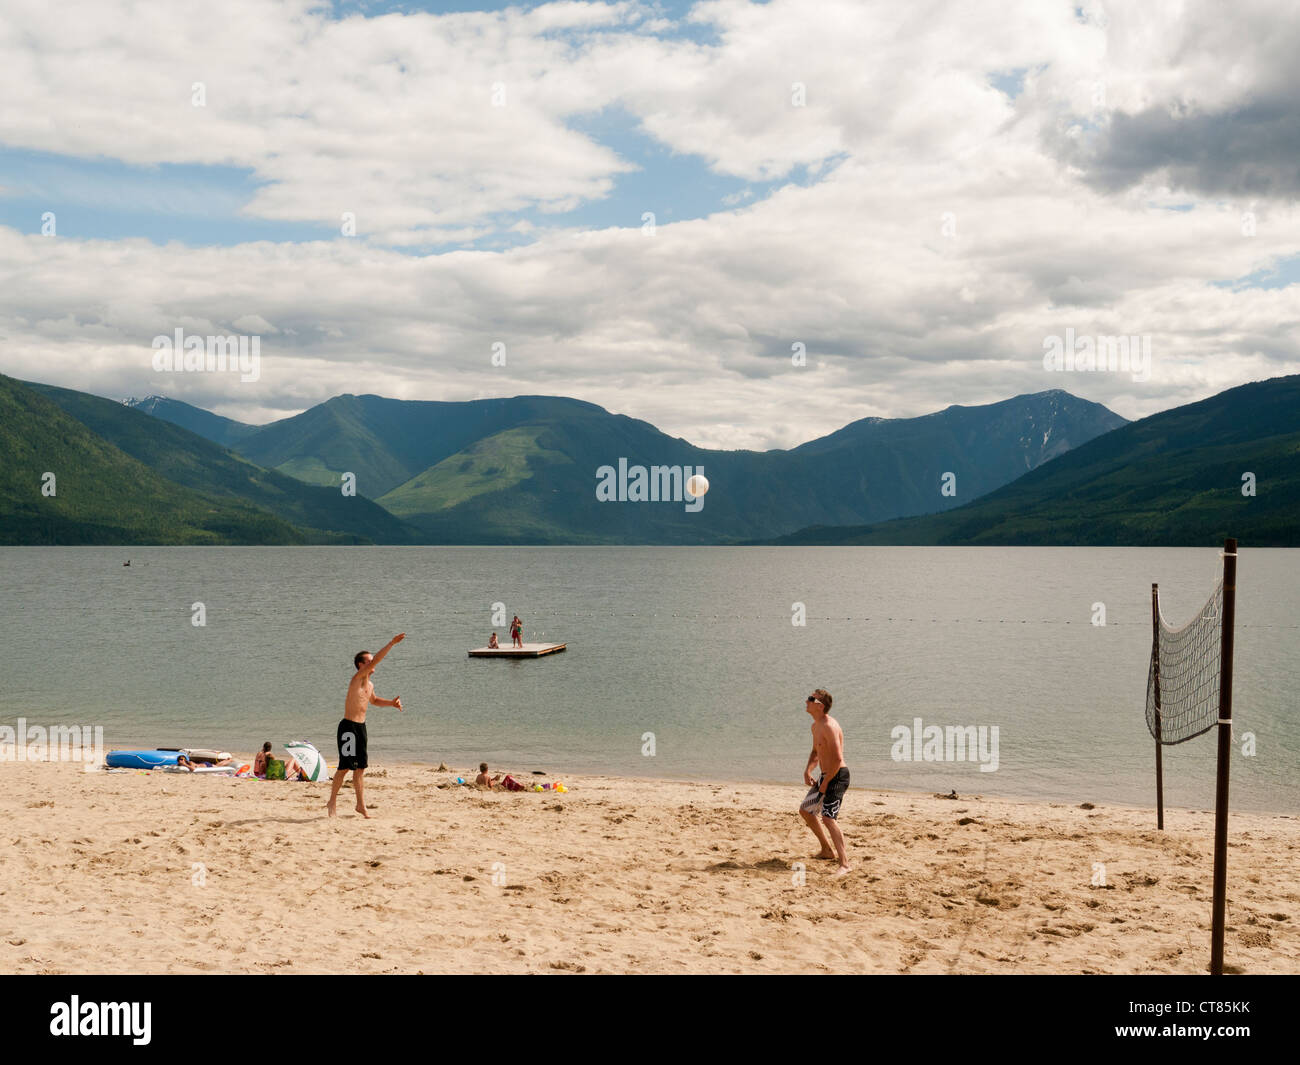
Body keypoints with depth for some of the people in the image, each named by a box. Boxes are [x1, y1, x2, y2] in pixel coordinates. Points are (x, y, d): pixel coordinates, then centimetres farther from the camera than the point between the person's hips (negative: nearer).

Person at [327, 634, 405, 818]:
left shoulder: (370, 684, 13)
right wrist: (391, 643, -29)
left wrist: (391, 703, 19)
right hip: (348, 727, -8)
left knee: (360, 767, 10)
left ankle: (361, 805, 16)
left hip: (361, 727, 8)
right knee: (345, 766, -5)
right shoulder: (357, 679, -13)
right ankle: (332, 802, 8)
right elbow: (376, 661, -26)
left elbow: (373, 700, 35)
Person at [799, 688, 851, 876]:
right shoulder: (816, 726, 12)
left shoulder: (829, 726, -20)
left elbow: (838, 758, -25)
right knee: (805, 810, 21)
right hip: (826, 776, 11)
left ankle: (845, 864, -25)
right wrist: (807, 771, 9)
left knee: (828, 817, -22)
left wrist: (826, 782, -18)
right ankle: (827, 851, 33)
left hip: (837, 776, -11)